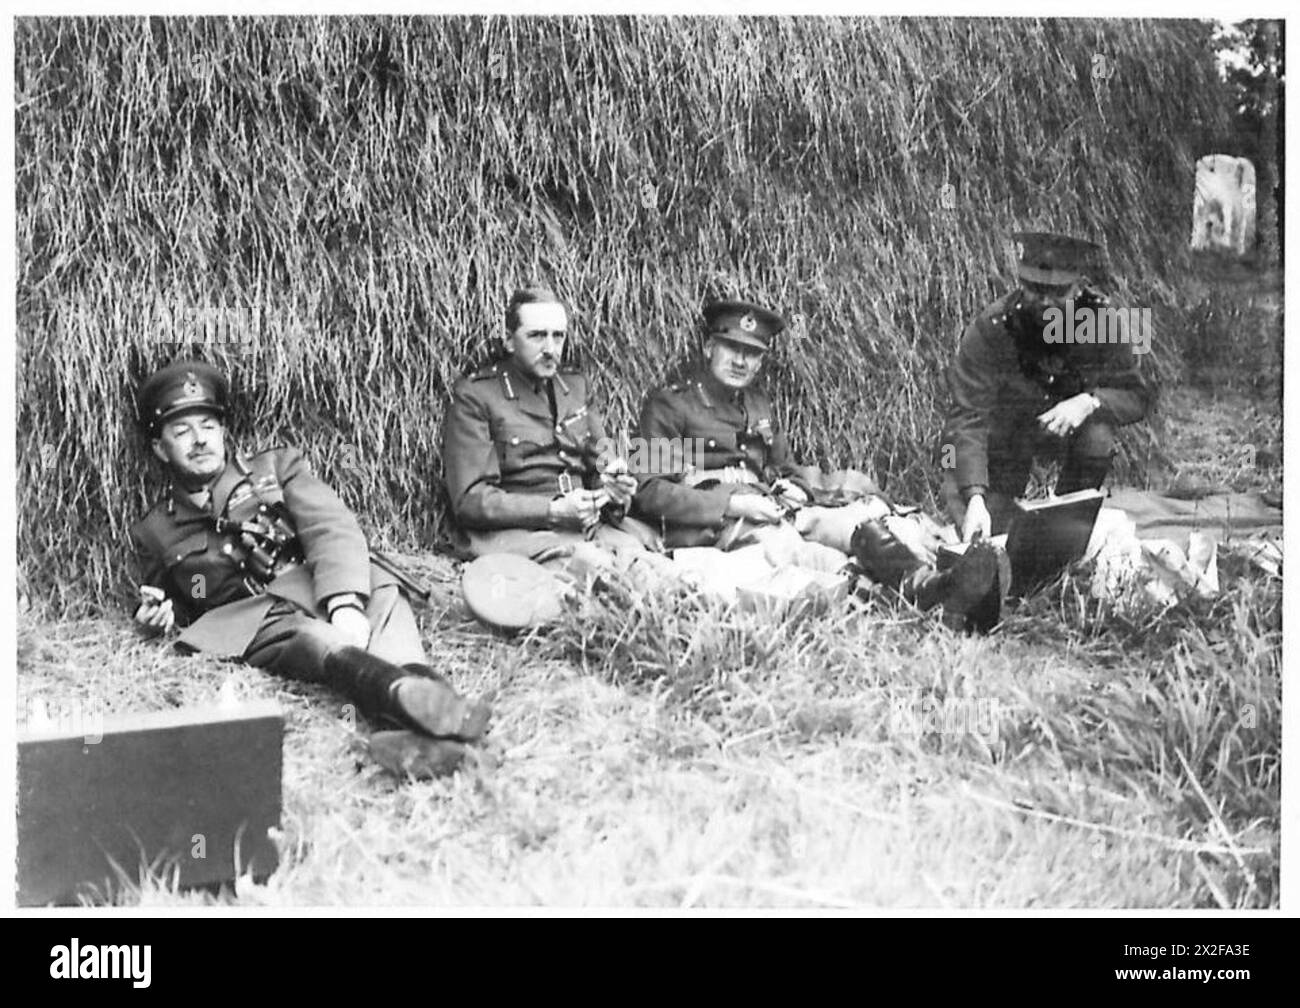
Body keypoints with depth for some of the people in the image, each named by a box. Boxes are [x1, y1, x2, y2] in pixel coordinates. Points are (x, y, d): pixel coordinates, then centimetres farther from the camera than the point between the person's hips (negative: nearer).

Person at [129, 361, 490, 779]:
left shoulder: (276, 467, 17)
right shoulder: (153, 532, 23)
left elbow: (333, 529, -1)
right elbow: (175, 609, 35)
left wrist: (345, 604, -22)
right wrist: (158, 615, 7)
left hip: (318, 589, 1)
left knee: (383, 592, -34)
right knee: (304, 635, -37)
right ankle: (405, 693, -70)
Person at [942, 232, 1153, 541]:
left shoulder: (1102, 319, -23)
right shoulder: (990, 328, -30)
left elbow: (1136, 396, -15)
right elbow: (968, 417, -34)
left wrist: (1089, 402, -39)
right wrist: (975, 498, -47)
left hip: (1068, 427, 1)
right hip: (1003, 434, -1)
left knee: (1097, 437, -32)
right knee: (982, 535, -12)